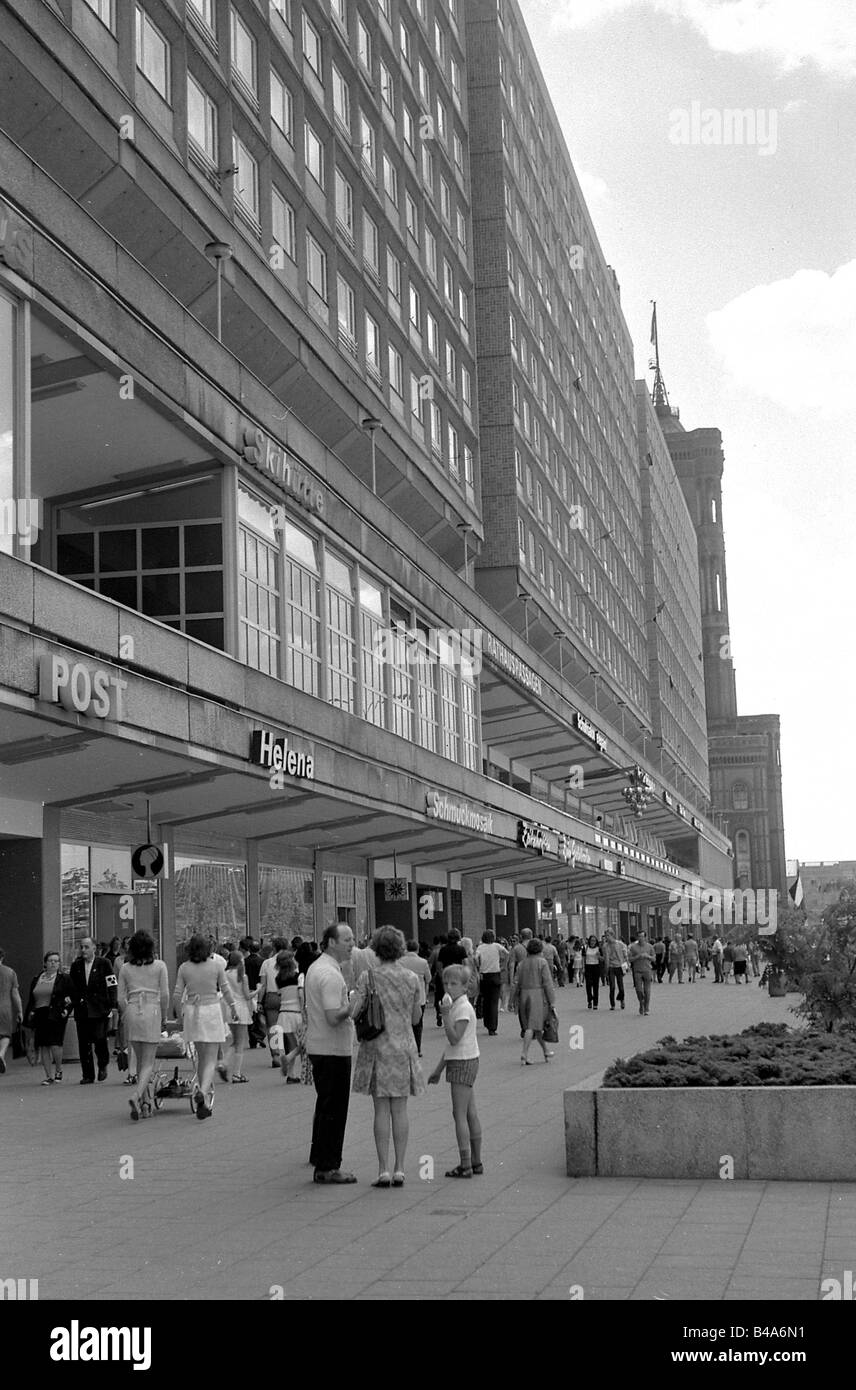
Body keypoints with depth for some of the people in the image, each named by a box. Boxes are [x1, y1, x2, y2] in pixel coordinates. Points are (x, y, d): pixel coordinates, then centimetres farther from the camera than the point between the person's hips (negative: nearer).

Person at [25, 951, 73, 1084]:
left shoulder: (64, 979, 3)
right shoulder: (36, 979, 14)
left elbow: (73, 996, 4)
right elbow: (31, 1000, 16)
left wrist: (66, 1009, -8)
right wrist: (29, 1013, 5)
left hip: (56, 1016, -4)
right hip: (40, 1016, 4)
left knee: (55, 1044, -14)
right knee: (43, 1047, 1)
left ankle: (58, 1070, 10)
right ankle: (49, 1076, 8)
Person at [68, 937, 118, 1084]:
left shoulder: (104, 964, 1)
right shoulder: (76, 965, 12)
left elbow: (112, 987, 0)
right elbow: (71, 988, 17)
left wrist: (111, 1006, -7)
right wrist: (72, 1003, 7)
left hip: (100, 1010, -3)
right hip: (81, 1010, 3)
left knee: (100, 1040, -11)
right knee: (84, 1044, 1)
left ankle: (103, 1066, 16)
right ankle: (87, 1075, 9)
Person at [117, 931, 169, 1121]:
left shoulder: (125, 968, 5)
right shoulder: (159, 966, 0)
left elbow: (121, 998, 4)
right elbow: (165, 995, -2)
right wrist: (163, 1018, 10)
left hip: (132, 1013, 3)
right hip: (152, 1012, -2)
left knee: (140, 1060, 16)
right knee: (148, 1063, -1)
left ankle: (144, 1101, 17)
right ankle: (137, 1095, -23)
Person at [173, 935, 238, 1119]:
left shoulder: (184, 967, 0)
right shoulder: (216, 964, -5)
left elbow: (177, 995, 2)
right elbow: (225, 988, 3)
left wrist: (179, 1015, 16)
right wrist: (233, 1007, 18)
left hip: (192, 1011, 3)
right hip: (211, 1009, -3)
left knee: (201, 1056, 16)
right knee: (210, 1059, -2)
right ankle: (203, 1091, -26)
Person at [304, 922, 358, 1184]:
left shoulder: (315, 967, 12)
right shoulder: (331, 974, -20)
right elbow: (333, 1017, -27)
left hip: (317, 1046, 10)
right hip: (333, 1050, -10)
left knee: (325, 1105, 19)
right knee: (333, 1109, -3)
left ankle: (320, 1160, 28)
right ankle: (327, 1168, 3)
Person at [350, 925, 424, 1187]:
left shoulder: (368, 977, -8)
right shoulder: (411, 978, -1)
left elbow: (352, 1013, -10)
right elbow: (416, 1018, 6)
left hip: (377, 1048, -2)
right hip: (404, 1046, 2)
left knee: (381, 1109, 3)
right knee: (400, 1109, 7)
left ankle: (383, 1170, 2)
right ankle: (399, 1169, 7)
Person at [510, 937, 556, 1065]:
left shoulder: (522, 963, 9)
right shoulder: (542, 962, -5)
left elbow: (517, 983, 9)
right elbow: (547, 982, -8)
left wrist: (513, 1000, 14)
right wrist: (551, 1001, -6)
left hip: (524, 995, 5)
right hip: (538, 994, -5)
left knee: (537, 1026, 14)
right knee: (532, 1026, -7)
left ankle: (545, 1052, 24)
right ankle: (524, 1053, -17)